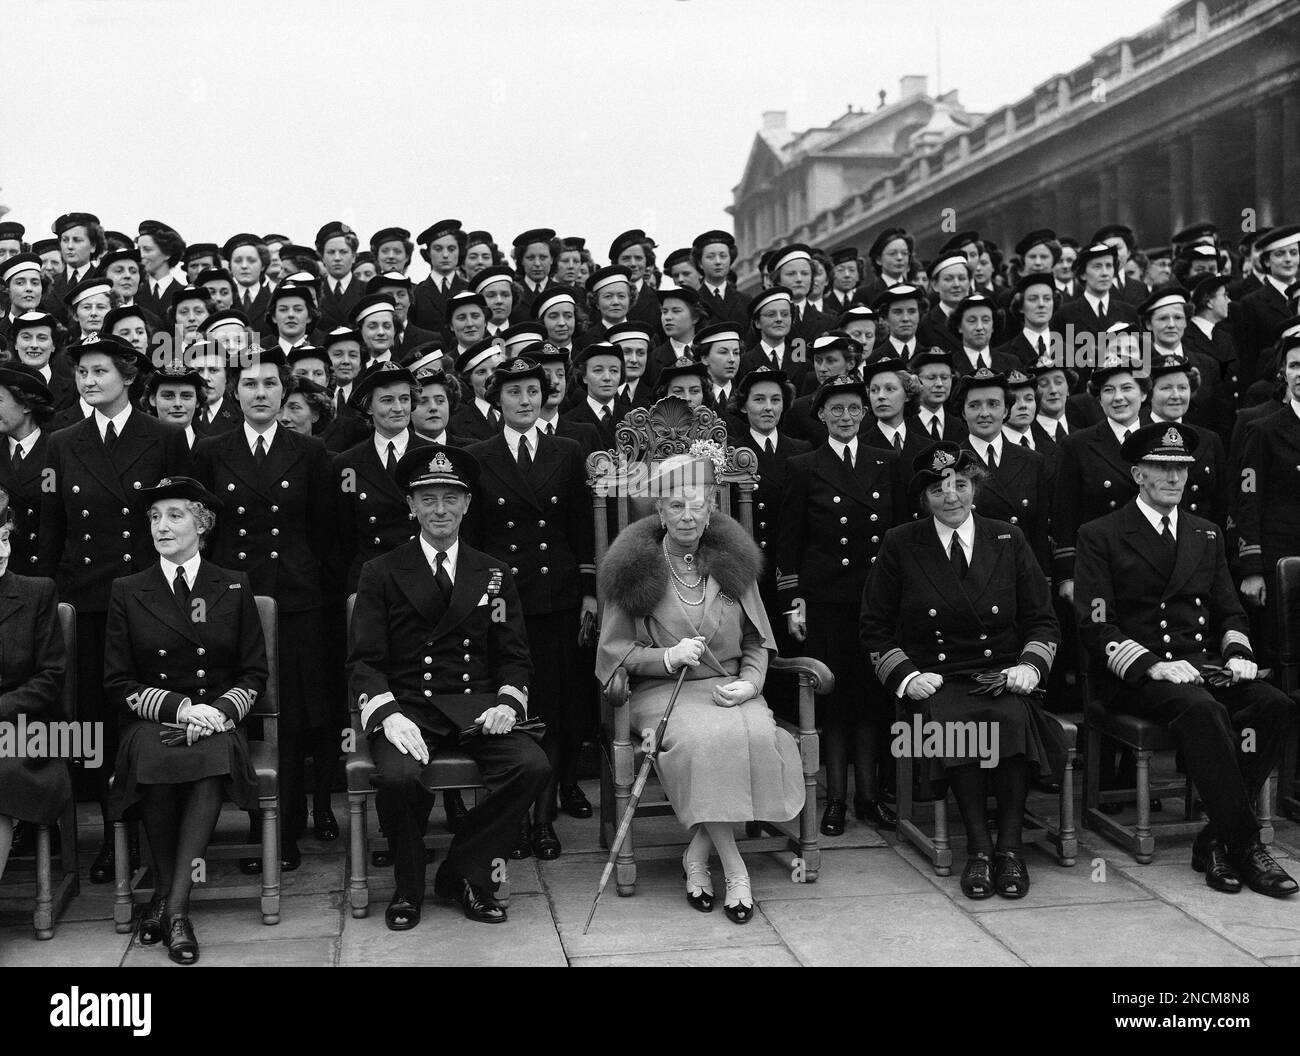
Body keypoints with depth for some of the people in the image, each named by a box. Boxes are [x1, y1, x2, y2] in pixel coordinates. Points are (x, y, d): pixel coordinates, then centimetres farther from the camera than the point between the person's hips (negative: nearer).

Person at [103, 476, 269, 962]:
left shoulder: (234, 588, 10)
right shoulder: (127, 592, 9)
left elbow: (254, 675, 9)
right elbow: (118, 683, 5)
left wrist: (220, 711, -12)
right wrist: (179, 708, -11)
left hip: (218, 720, 0)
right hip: (151, 722, 0)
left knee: (215, 754, -35)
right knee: (153, 756, -35)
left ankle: (174, 904, -29)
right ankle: (166, 893, -18)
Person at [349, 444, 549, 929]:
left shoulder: (495, 574, 14)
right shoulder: (381, 573, 6)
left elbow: (514, 656, 13)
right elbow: (364, 661, 0)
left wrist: (508, 703, -8)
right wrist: (388, 714, -18)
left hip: (477, 706, 2)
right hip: (406, 705, -2)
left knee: (533, 767, -25)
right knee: (397, 776, -33)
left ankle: (464, 872, -3)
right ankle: (409, 885, -3)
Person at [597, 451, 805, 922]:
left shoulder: (732, 559, 10)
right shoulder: (635, 566, 0)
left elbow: (758, 640, 15)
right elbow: (615, 651, 2)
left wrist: (750, 681, -5)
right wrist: (668, 657, -15)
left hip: (729, 686, 3)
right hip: (661, 690, -2)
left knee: (755, 735, -31)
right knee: (702, 738, -35)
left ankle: (697, 856, -16)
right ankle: (734, 866, -20)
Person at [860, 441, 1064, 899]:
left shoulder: (1008, 540, 11)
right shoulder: (900, 544, 5)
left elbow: (1042, 621, 14)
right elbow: (875, 628, 7)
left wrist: (1030, 665, -6)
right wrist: (905, 675, -9)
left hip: (1001, 675, 1)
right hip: (935, 681, -1)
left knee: (1011, 718, -33)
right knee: (957, 721, -35)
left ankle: (1010, 846, -20)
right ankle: (978, 848, -23)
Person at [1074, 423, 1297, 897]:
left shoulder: (1206, 534, 21)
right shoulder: (1100, 536, 3)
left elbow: (1229, 612, 22)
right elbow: (1096, 627, -5)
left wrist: (1237, 653, -1)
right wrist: (1152, 665, -19)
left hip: (1204, 666, 5)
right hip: (1137, 678, -5)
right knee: (1203, 710, -35)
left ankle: (1217, 839, -18)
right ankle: (1244, 842, -25)